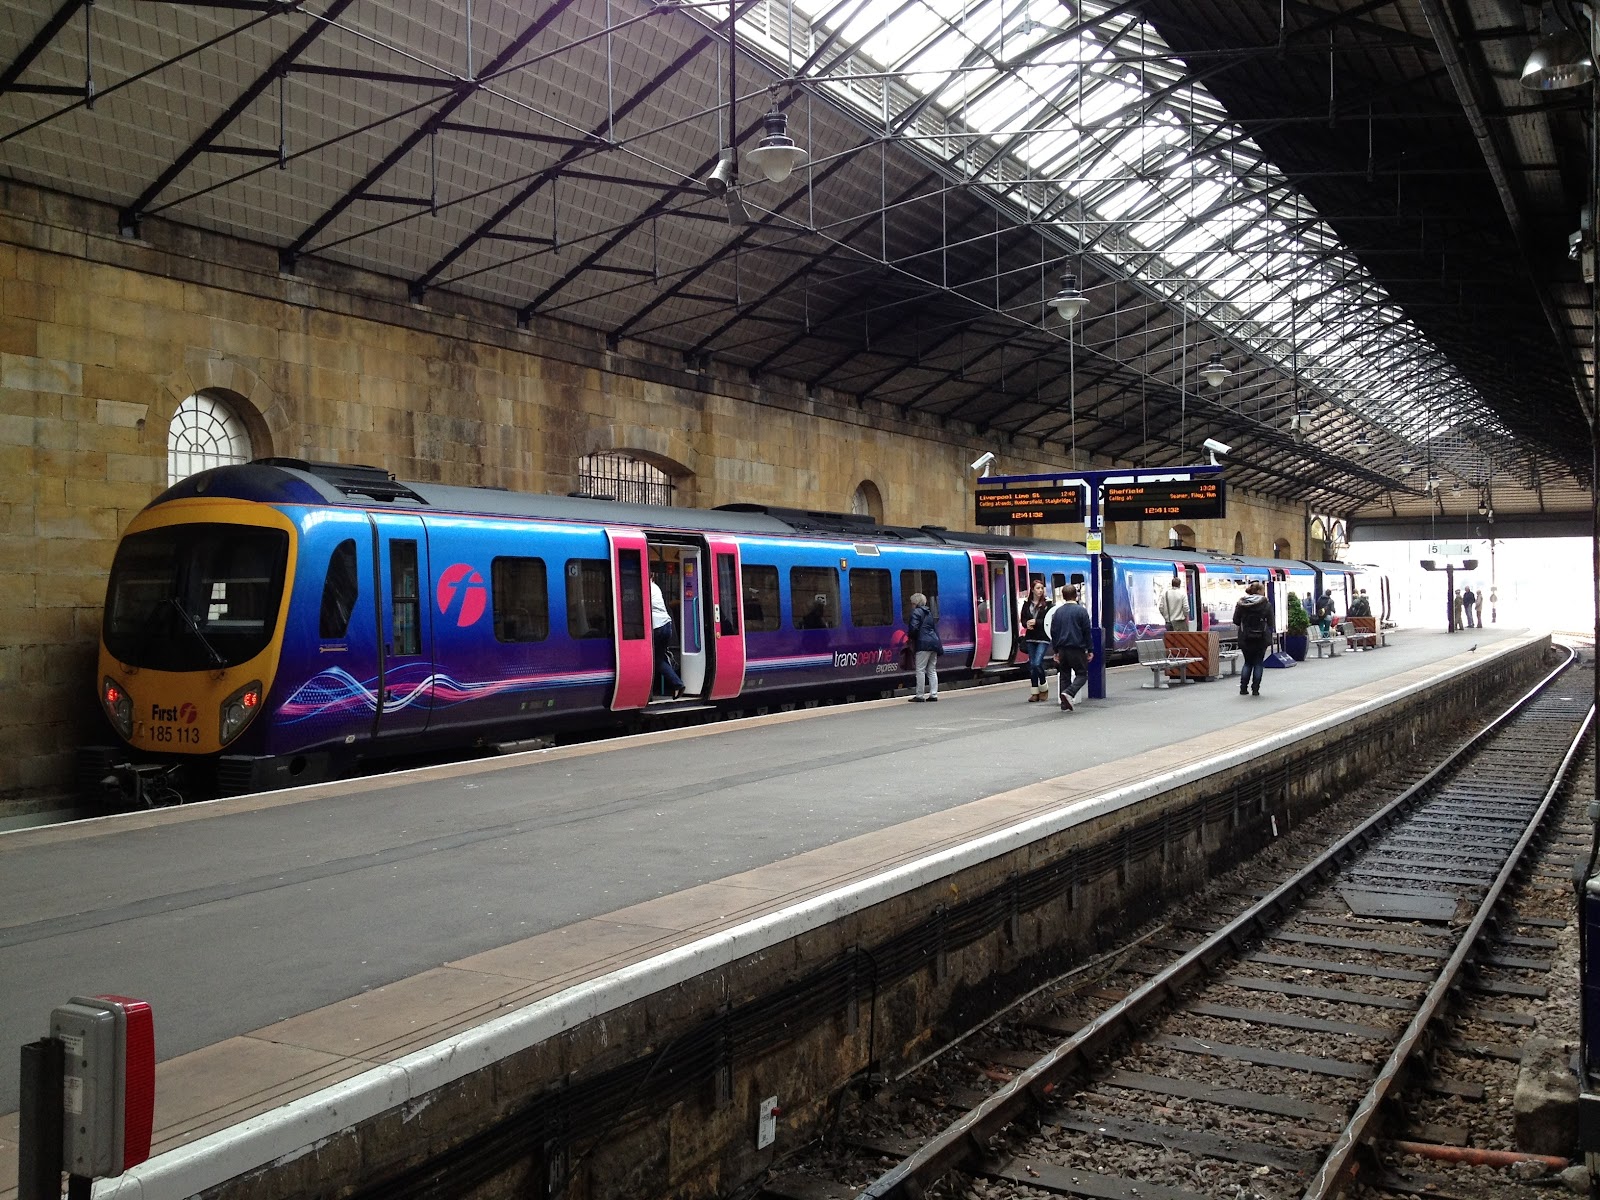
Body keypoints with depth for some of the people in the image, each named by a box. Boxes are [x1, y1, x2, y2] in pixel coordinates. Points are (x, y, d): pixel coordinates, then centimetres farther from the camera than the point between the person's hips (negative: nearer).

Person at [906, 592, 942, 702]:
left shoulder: (916, 612, -6)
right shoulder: (929, 612, 19)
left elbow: (914, 628, -17)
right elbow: (935, 628, 18)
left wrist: (910, 638, 4)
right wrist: (939, 646, 17)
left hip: (923, 644, -8)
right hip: (934, 643, 8)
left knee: (920, 670, -5)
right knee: (932, 670, 10)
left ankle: (920, 696, -4)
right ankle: (933, 694, 8)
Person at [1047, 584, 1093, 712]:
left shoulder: (1057, 612, 7)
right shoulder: (1081, 611, -6)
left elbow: (1053, 632, 10)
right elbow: (1087, 632, -6)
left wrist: (1056, 651, 17)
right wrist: (1090, 650, 0)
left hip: (1062, 649, 5)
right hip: (1077, 649, -5)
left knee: (1064, 676, 11)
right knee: (1082, 674, 4)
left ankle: (1065, 705, 7)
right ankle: (1069, 692, -21)